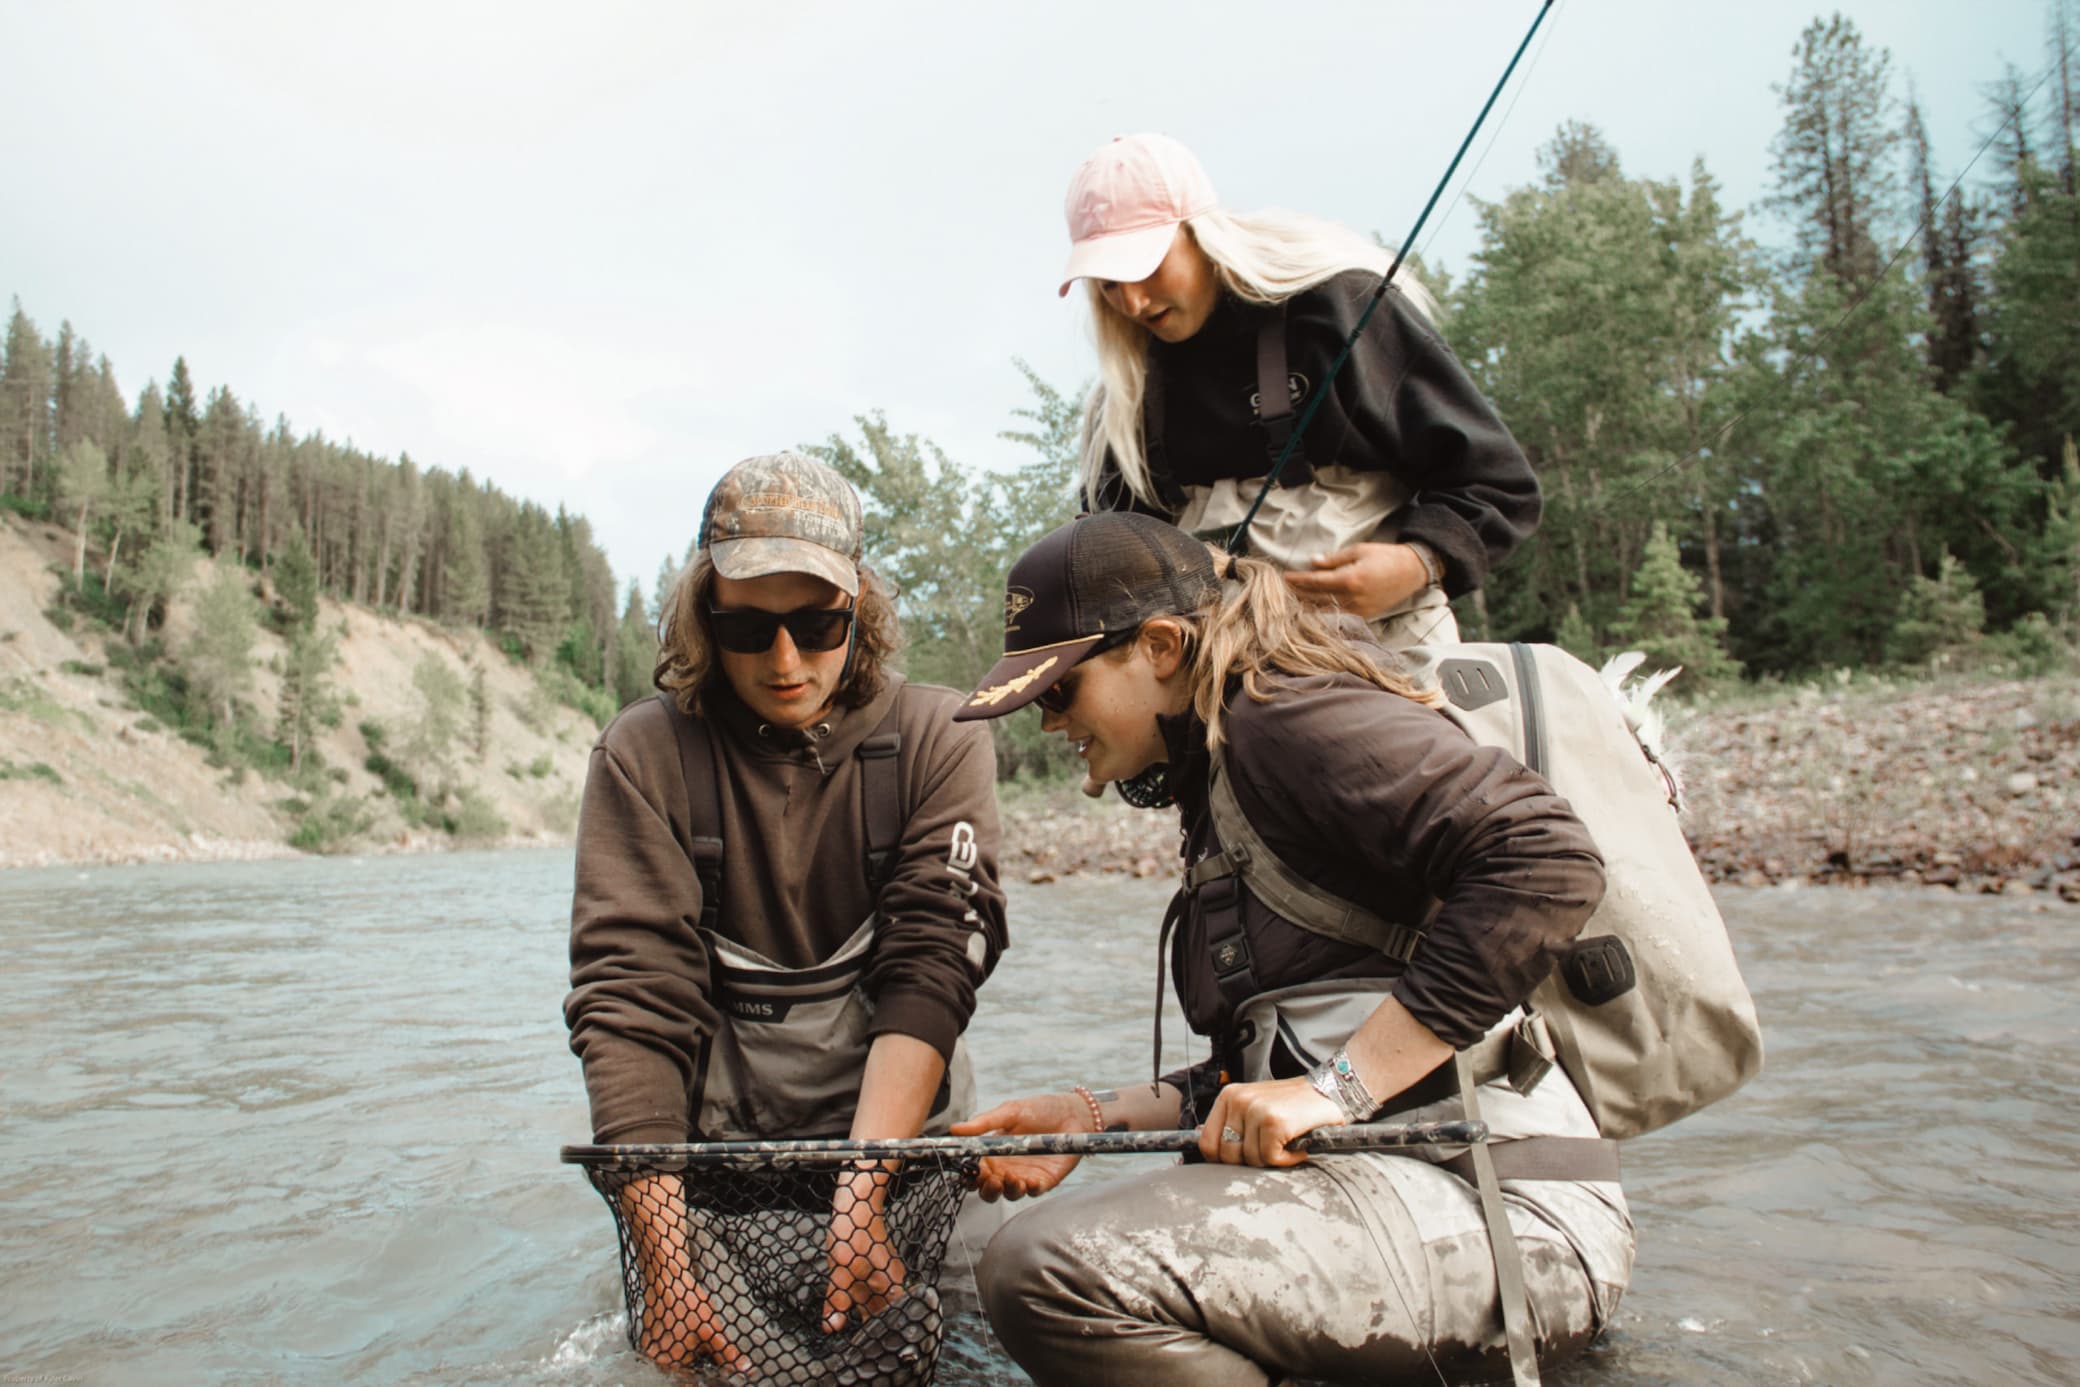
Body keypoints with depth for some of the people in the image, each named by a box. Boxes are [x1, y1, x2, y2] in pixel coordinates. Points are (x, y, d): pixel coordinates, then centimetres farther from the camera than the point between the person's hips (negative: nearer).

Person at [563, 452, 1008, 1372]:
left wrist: (859, 1197, -24)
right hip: (713, 1142, 0)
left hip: (896, 1130, 0)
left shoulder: (937, 741, -5)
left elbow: (930, 967, -13)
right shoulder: (645, 755, -5)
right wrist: (666, 1266, -20)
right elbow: (632, 1003, -12)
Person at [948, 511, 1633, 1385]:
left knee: (1048, 1273, -26)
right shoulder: (1219, 772, 21)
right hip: (1382, 1183, 10)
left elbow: (1547, 863, -23)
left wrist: (1335, 1087, -22)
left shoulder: (1285, 713, -9)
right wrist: (1097, 1114, 10)